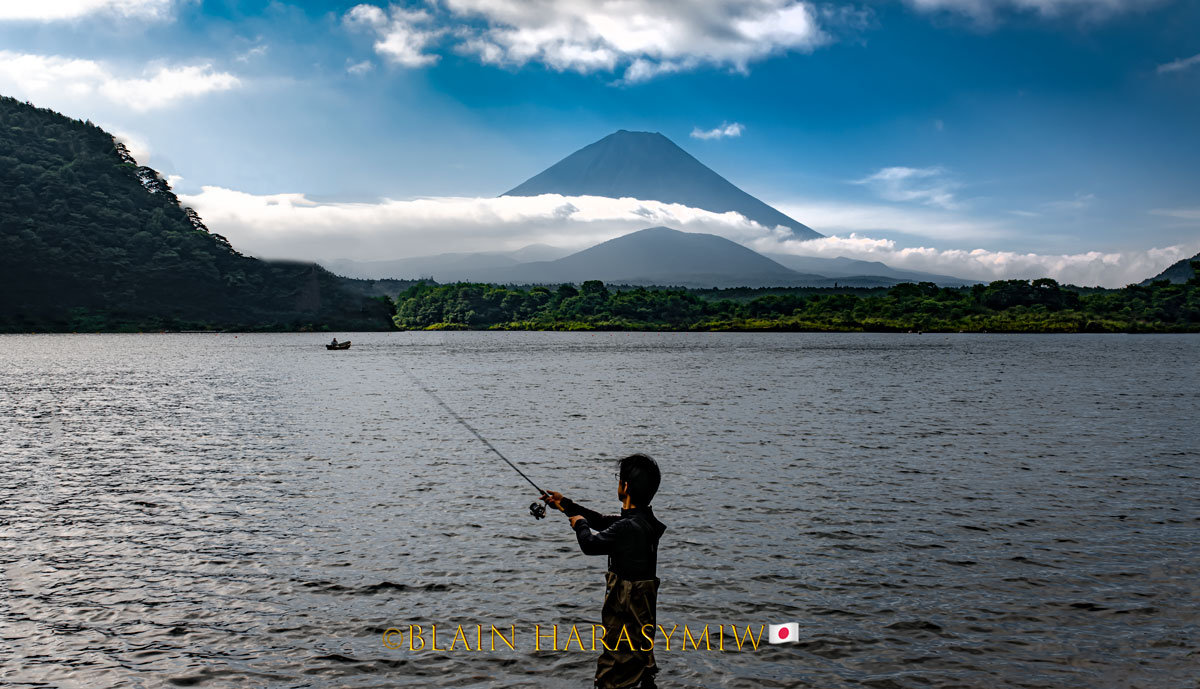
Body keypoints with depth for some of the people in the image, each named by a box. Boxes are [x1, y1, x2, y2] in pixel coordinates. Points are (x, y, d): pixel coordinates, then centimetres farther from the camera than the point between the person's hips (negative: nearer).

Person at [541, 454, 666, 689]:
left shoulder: (628, 528, -25)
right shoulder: (644, 520, 5)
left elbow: (590, 544, -13)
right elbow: (602, 521, 18)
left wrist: (580, 524, 8)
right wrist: (565, 505, 23)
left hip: (628, 614, -9)